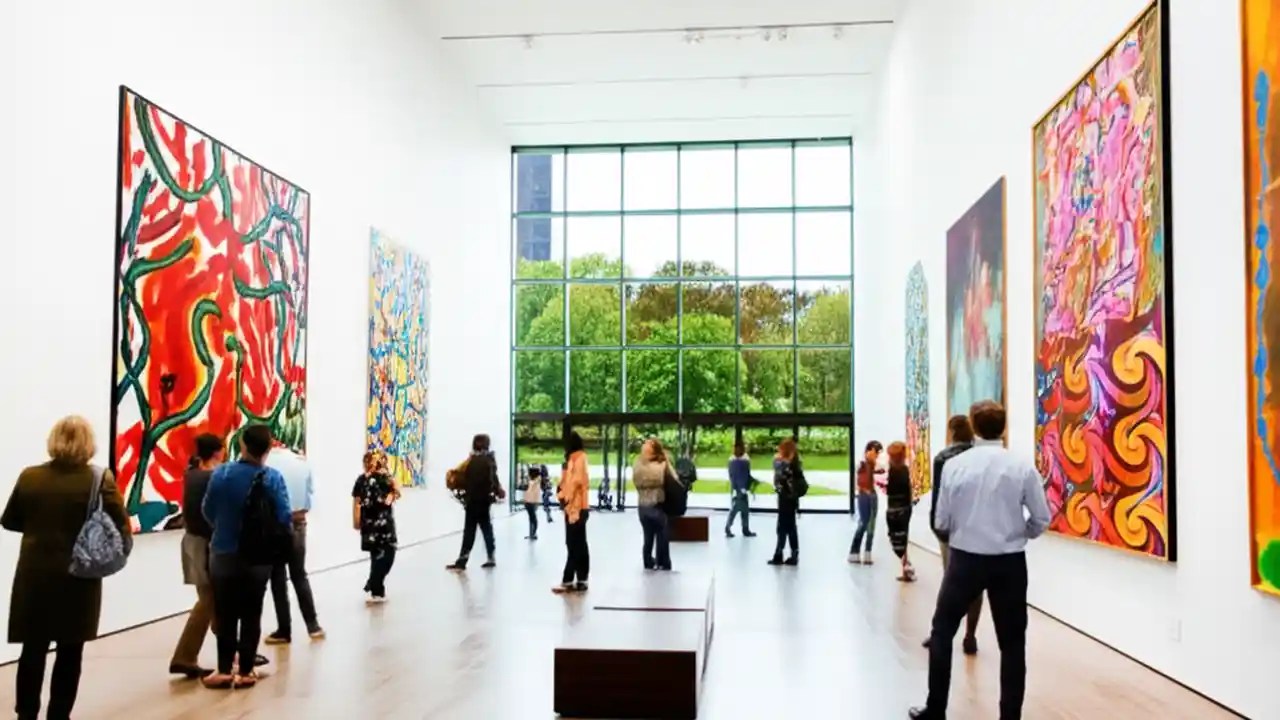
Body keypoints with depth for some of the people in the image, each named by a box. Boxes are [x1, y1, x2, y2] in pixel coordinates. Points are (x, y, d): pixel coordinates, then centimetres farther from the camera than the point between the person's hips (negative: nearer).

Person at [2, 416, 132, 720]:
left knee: (33, 649, 12)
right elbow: (122, 528, -13)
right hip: (78, 577, -2)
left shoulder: (29, 476, -2)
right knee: (70, 652, 8)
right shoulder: (99, 479, -11)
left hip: (35, 576, 3)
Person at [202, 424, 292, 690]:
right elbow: (284, 518, -15)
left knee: (225, 615, 11)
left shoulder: (221, 473, -9)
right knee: (251, 614, 9)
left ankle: (224, 670, 14)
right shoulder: (273, 477, -14)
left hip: (224, 553, 1)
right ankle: (245, 671, 13)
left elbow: (207, 510, 0)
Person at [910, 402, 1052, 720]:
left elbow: (941, 521, -4)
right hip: (1010, 562, 1)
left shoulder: (955, 465, -8)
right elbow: (1041, 520, -2)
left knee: (942, 632, 16)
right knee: (1012, 642, 14)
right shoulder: (1023, 467, -7)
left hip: (966, 559, 0)